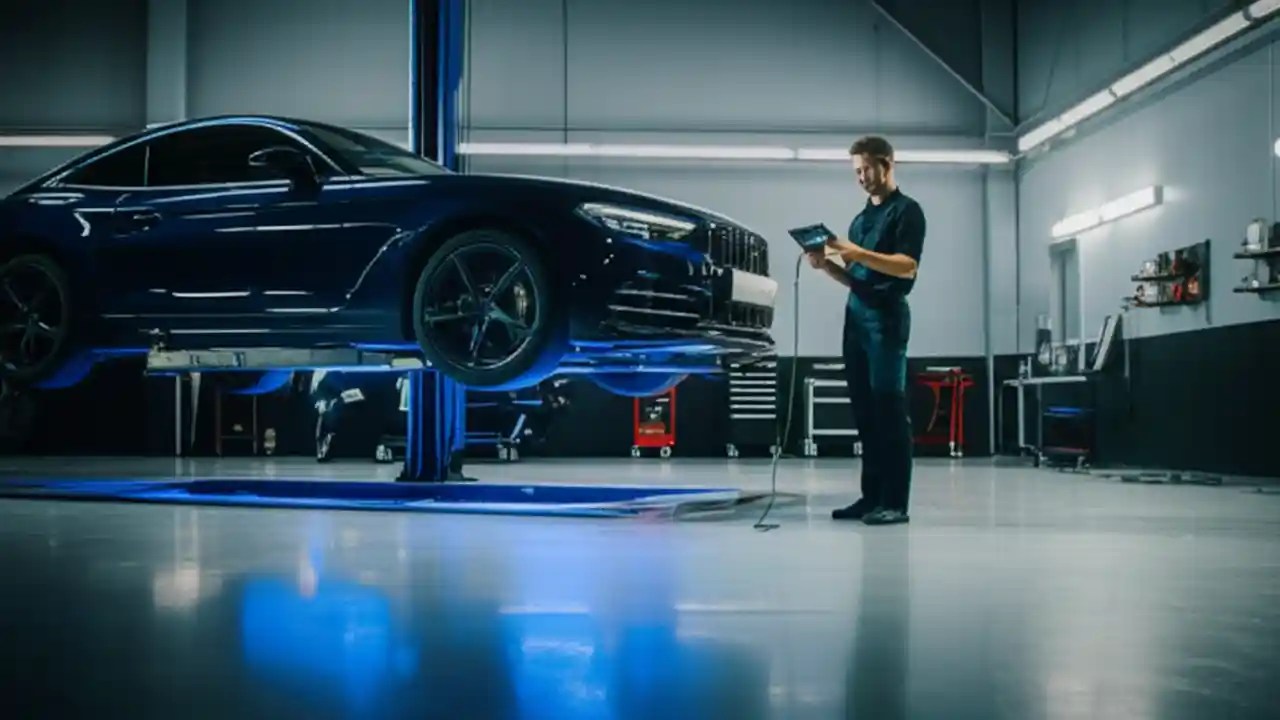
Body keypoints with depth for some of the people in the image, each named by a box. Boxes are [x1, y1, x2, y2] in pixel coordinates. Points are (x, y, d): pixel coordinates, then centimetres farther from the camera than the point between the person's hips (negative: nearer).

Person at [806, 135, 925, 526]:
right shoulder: (860, 218, 22)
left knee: (889, 409, -9)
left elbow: (907, 267, -13)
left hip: (887, 315, -8)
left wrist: (858, 253, -23)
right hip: (855, 314, 8)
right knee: (864, 410, 6)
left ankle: (895, 502, -8)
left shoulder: (906, 210, -1)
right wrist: (826, 264, 1)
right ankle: (871, 496, 9)